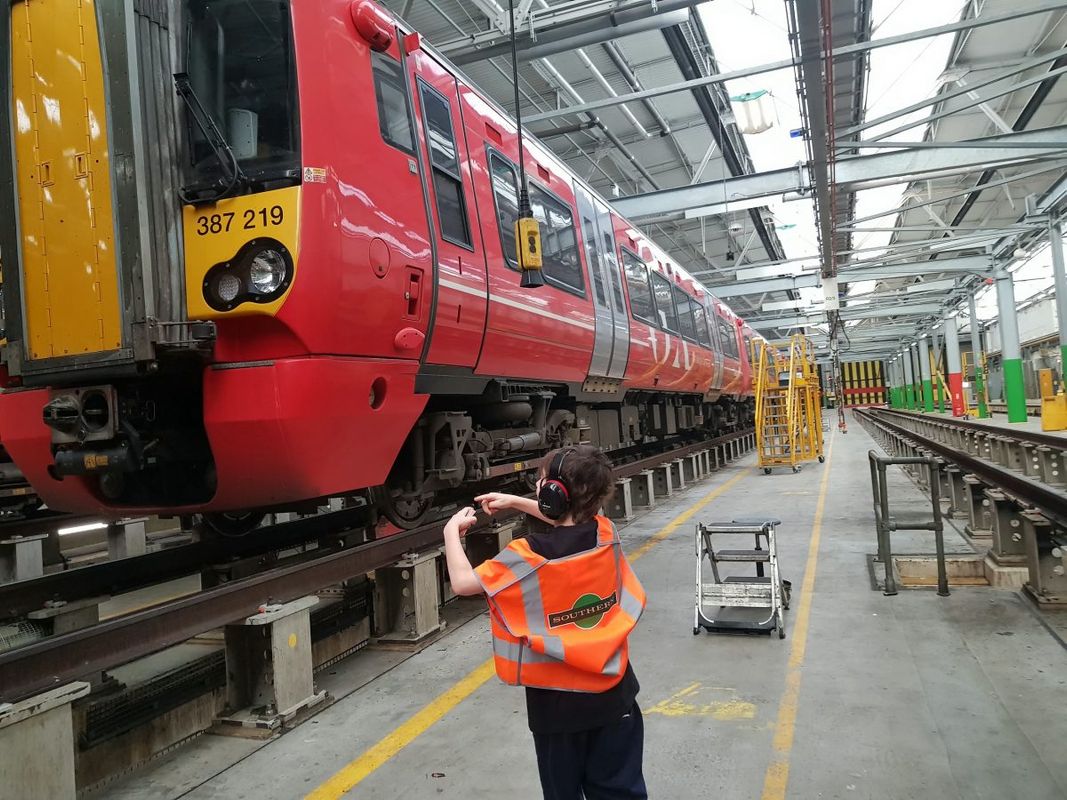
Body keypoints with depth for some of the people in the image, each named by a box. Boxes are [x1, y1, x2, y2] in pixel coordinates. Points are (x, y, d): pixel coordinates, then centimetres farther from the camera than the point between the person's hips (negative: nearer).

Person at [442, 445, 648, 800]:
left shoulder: (528, 556, -23)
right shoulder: (606, 533, -7)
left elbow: (463, 582, -15)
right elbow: (570, 520, 16)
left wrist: (452, 532, 0)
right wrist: (514, 501, 17)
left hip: (557, 701, -4)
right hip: (613, 692, 4)